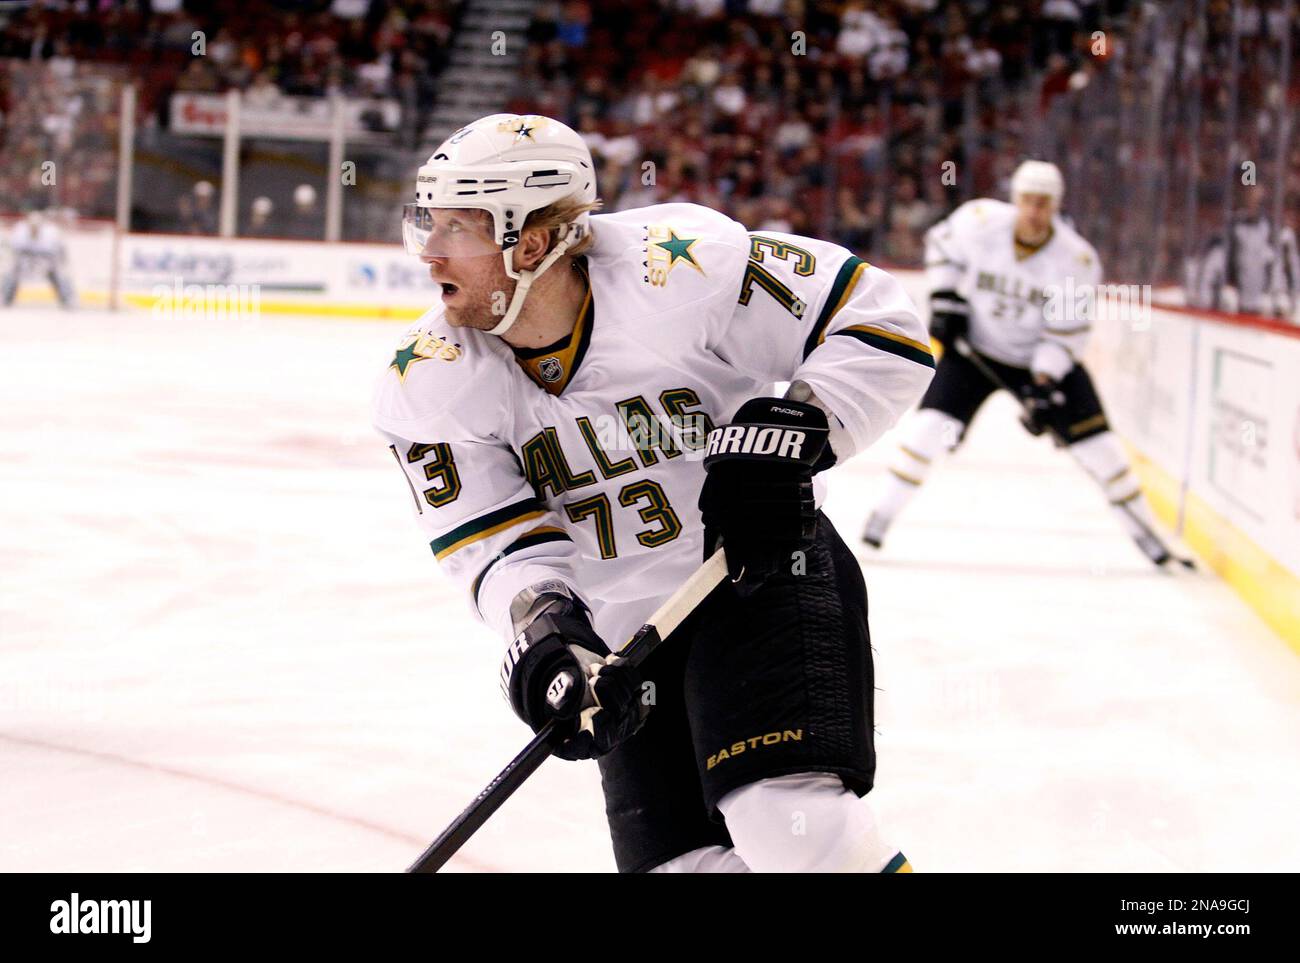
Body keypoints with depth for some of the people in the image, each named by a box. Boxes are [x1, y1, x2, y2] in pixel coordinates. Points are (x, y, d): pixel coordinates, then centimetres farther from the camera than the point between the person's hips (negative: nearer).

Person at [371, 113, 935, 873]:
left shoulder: (677, 268, -22)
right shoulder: (429, 386, -8)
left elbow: (879, 323, -16)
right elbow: (499, 542, -7)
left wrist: (785, 433, -27)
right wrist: (542, 623, -27)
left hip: (765, 570, -4)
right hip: (623, 631, 5)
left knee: (787, 822, -24)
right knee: (688, 858, -4)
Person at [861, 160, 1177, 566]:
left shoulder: (1078, 259, -22)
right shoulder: (979, 221, -20)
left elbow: (1066, 331, -17)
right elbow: (941, 244, 2)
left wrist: (1044, 384, -26)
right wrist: (945, 299, -7)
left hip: (1044, 358, 0)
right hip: (974, 348, 0)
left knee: (1094, 439, -5)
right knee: (932, 422, -19)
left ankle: (1144, 531, 10)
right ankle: (883, 514, -7)